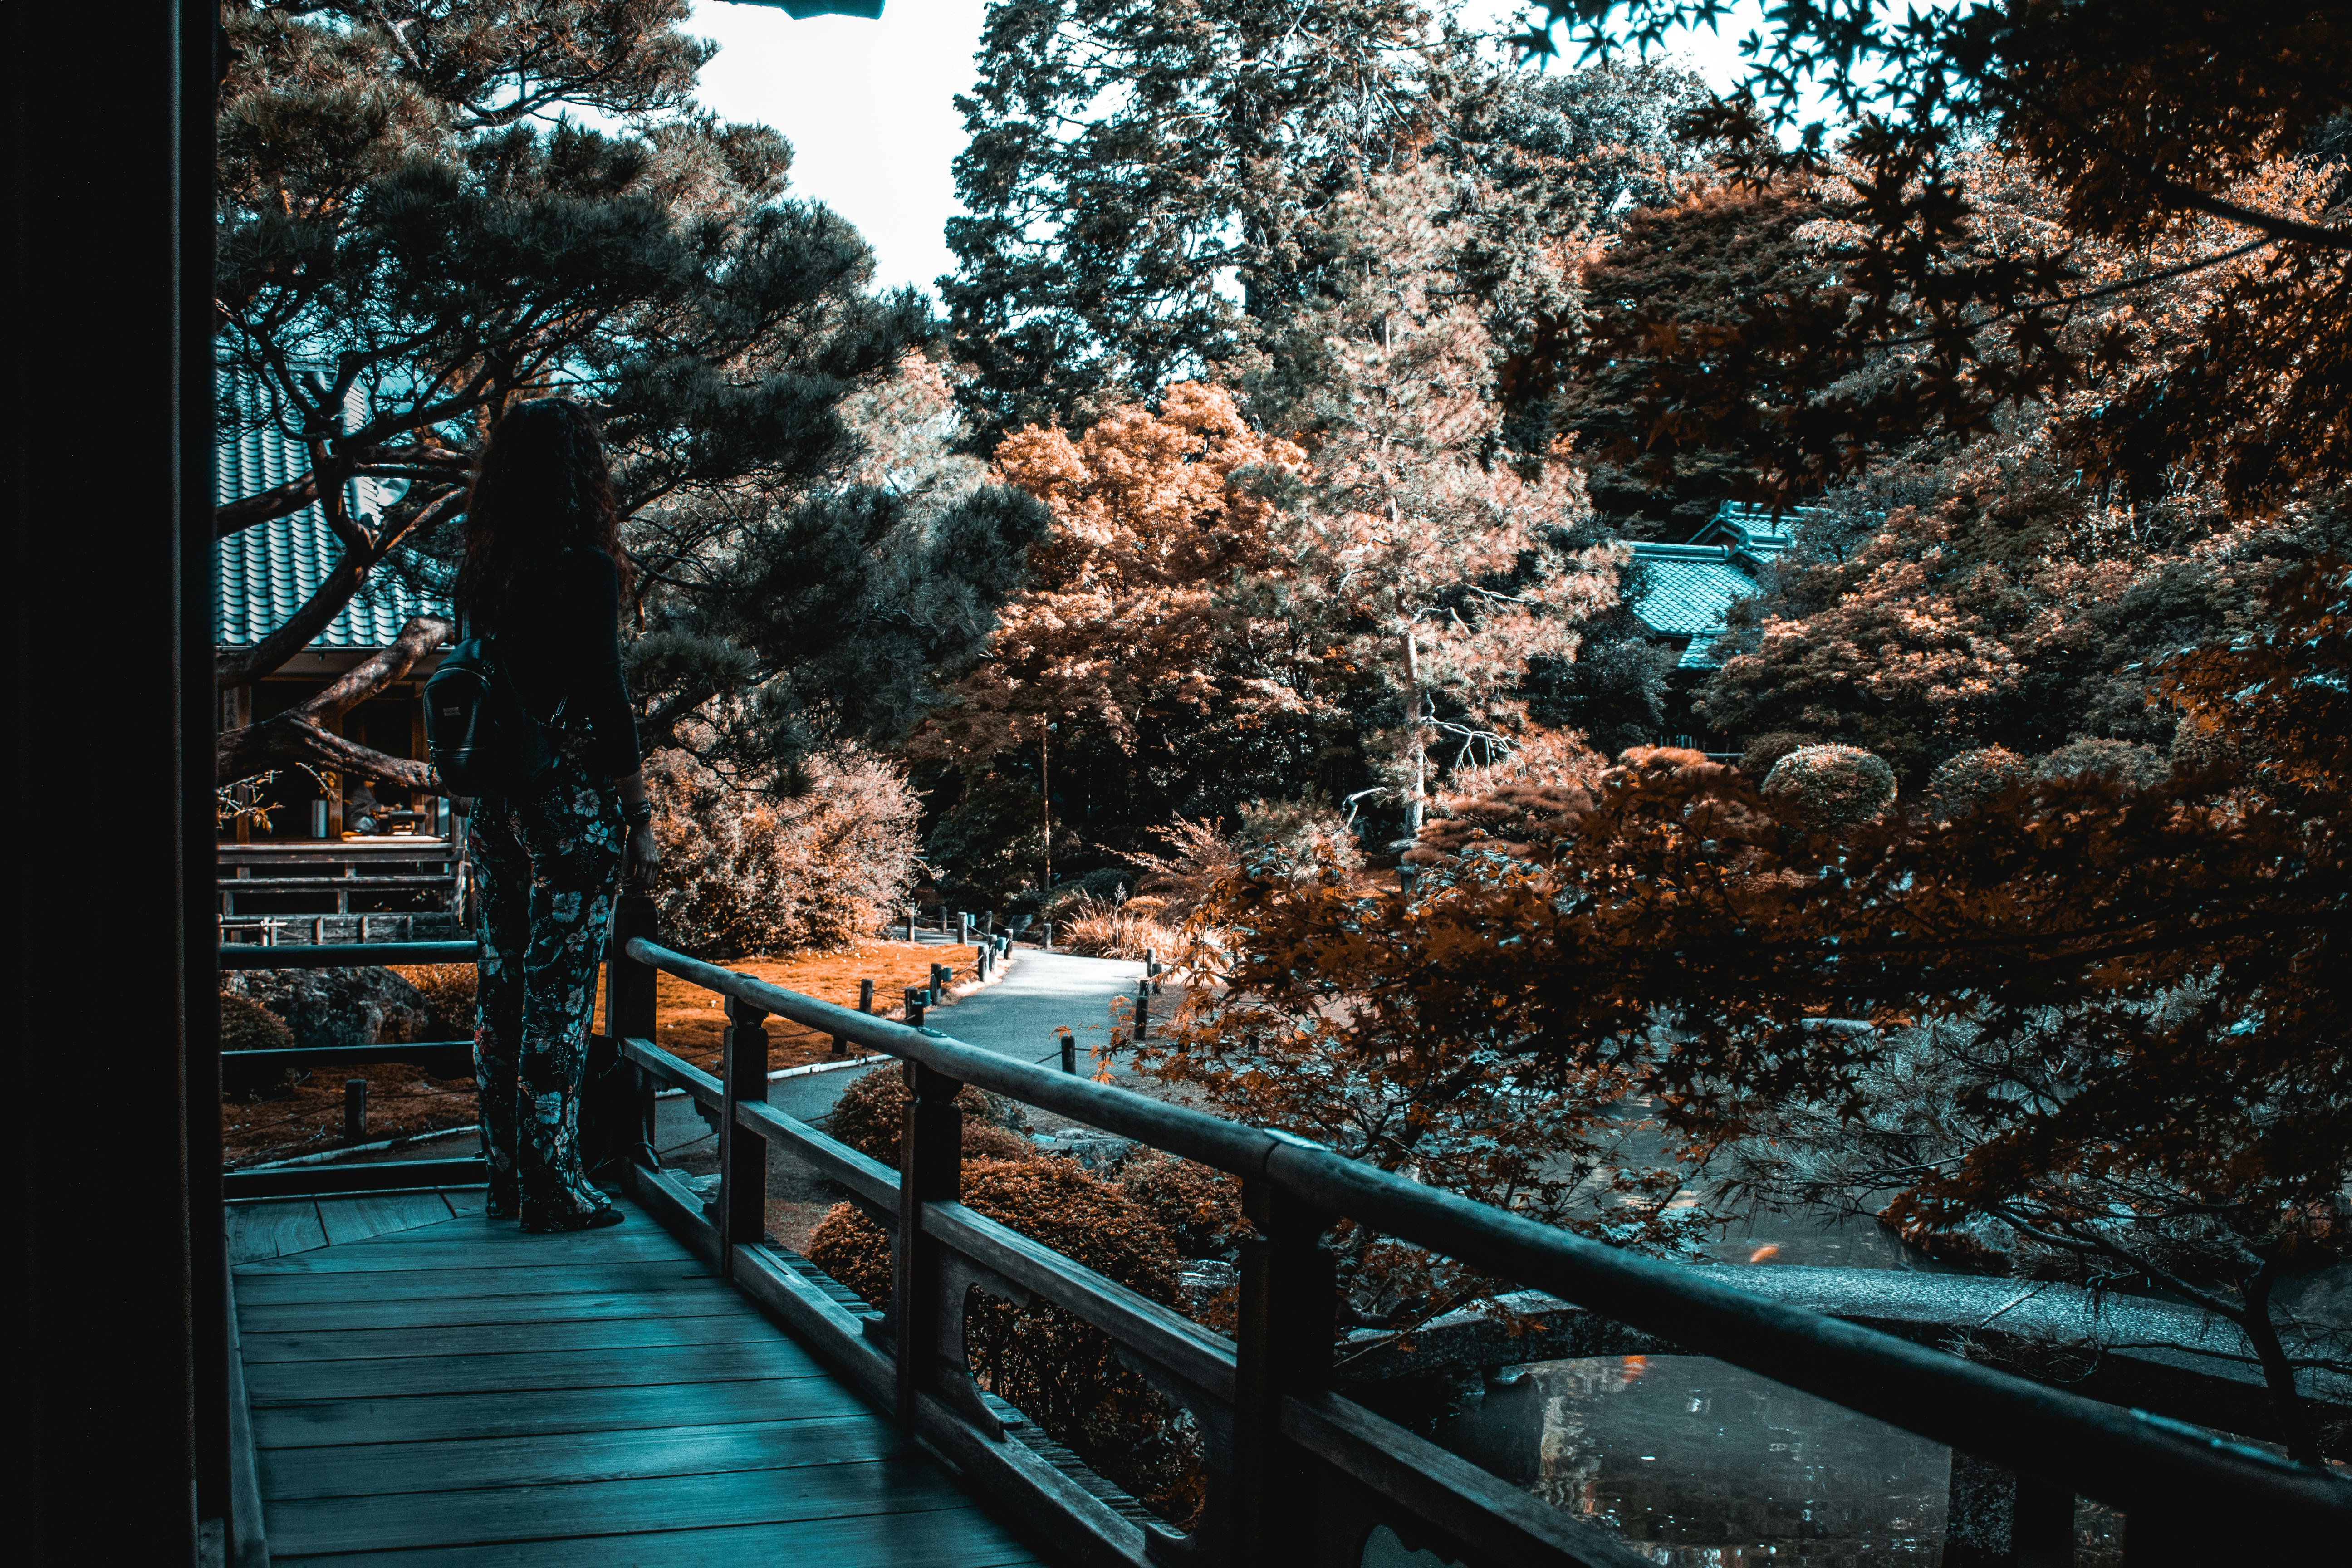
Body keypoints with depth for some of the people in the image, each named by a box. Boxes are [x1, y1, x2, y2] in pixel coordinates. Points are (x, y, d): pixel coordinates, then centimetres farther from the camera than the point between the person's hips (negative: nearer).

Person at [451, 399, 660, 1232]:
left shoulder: (480, 570, 8)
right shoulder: (584, 566, -11)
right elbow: (604, 695, -13)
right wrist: (640, 815, -8)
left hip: (492, 800, 7)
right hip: (569, 798, -7)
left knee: (502, 983, 11)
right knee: (559, 988, -2)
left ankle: (505, 1174, 20)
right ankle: (551, 1184, 3)